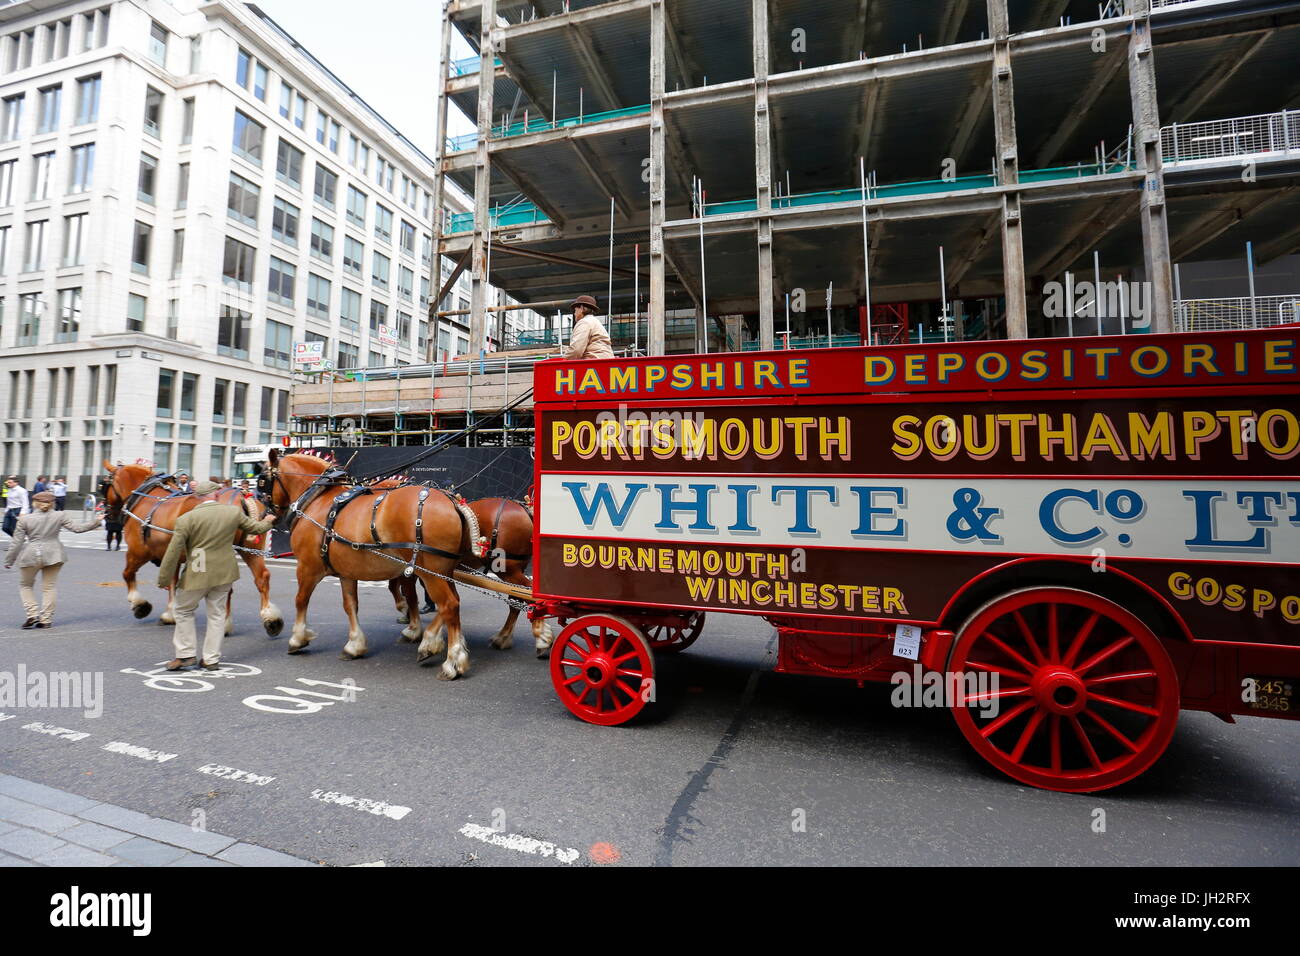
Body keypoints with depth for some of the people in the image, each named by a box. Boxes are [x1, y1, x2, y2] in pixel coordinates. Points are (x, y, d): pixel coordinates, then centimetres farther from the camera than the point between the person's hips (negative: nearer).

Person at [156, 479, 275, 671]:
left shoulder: (187, 518, -12)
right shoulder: (234, 512, -3)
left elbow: (173, 552, -11)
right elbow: (255, 528, 12)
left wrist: (163, 580, -2)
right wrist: (268, 522, 35)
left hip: (197, 575, -3)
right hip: (225, 573, 3)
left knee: (182, 609, 18)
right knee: (217, 613, 14)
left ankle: (186, 654, 20)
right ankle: (211, 659, 19)